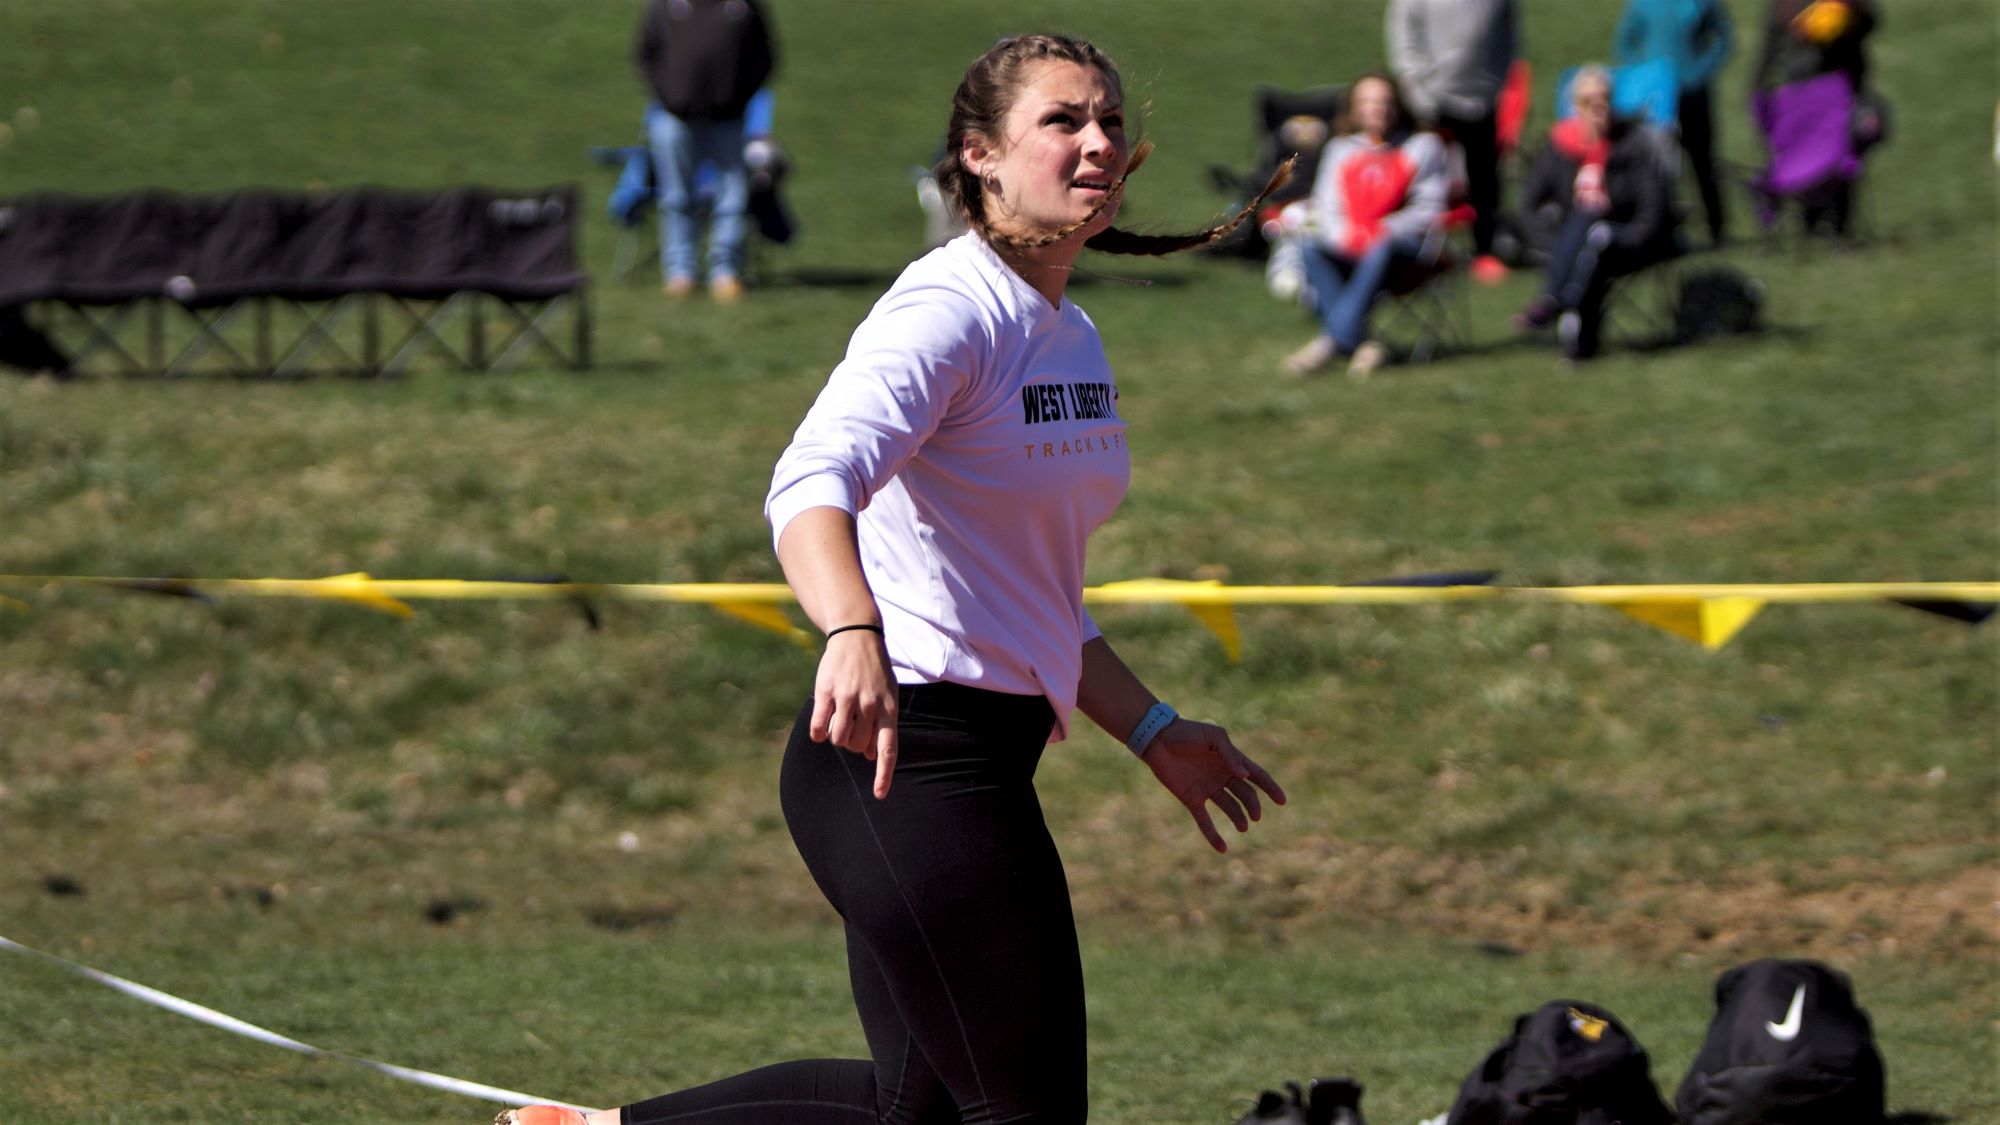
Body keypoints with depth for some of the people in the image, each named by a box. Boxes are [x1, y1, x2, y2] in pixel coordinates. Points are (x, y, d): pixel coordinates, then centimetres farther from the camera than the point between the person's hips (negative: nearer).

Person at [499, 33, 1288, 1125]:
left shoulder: (1072, 339, 15)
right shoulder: (951, 310, -14)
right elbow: (810, 486, -32)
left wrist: (1153, 732, 26)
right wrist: (854, 636, -49)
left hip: (978, 765, 10)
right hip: (906, 755, -10)